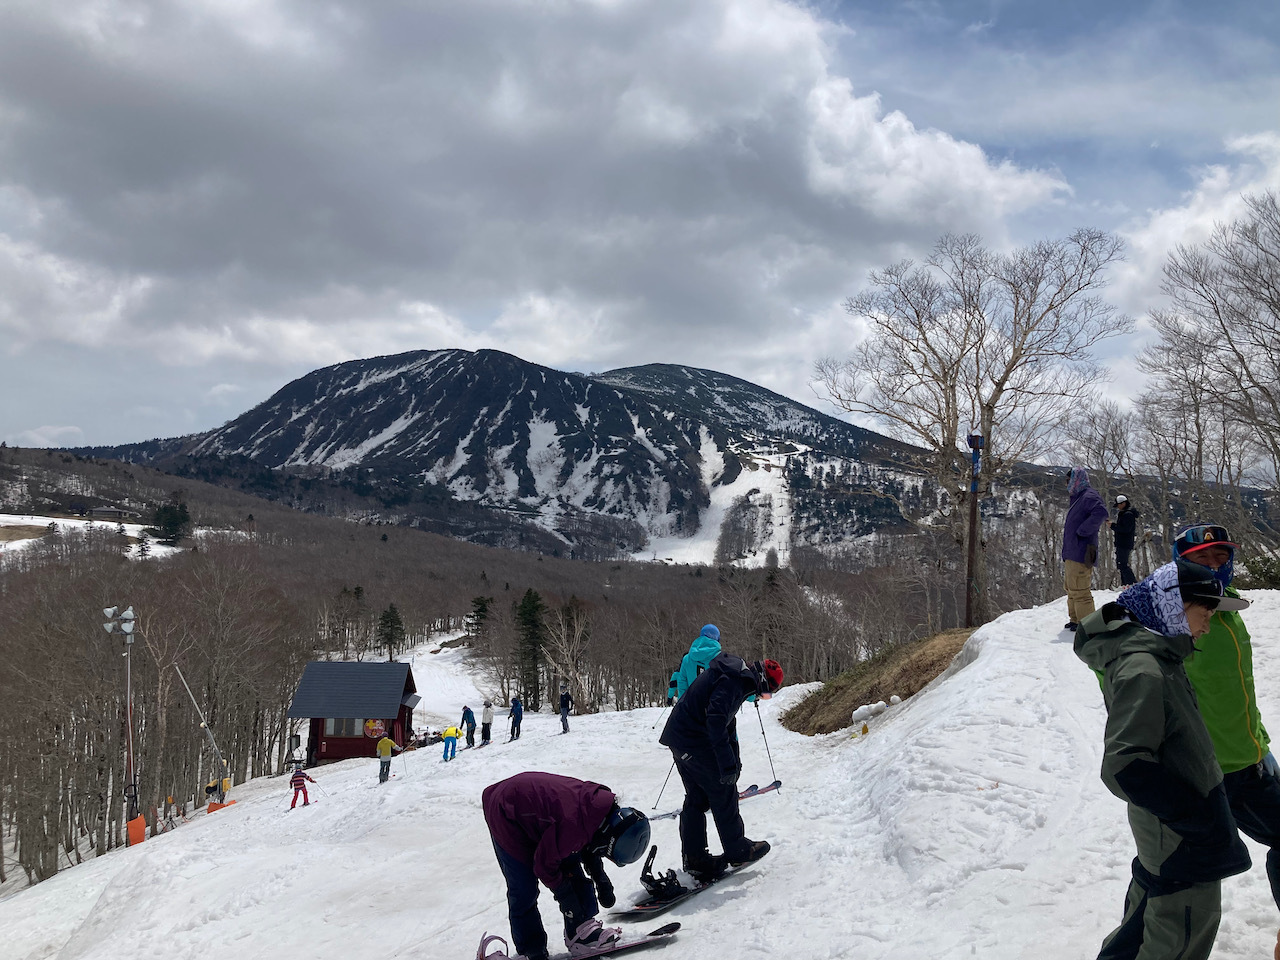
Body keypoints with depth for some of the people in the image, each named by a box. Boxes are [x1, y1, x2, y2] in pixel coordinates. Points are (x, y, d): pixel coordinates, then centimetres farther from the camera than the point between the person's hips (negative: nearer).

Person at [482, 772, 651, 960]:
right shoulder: (572, 825, -39)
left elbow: (587, 842, 7)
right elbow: (545, 865, -23)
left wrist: (601, 878, 2)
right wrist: (566, 897, -11)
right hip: (505, 815, -8)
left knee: (572, 870, 4)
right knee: (524, 889, -7)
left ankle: (581, 932, 12)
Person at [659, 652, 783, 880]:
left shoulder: (736, 676, 15)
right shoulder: (733, 680, -18)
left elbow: (727, 720, 26)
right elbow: (716, 718, -30)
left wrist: (734, 760, 28)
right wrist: (727, 762, -30)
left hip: (680, 737, 10)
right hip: (696, 741, -10)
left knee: (697, 797, 14)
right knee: (723, 792, 3)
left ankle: (694, 858, 18)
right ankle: (737, 850, 17)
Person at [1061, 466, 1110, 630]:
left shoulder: (1089, 496, -12)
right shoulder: (1078, 498, 19)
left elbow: (1101, 512, -31)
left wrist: (1082, 531, -24)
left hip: (1080, 554, -11)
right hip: (1071, 554, 11)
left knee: (1079, 591, -8)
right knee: (1071, 589, 18)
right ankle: (1075, 619, 27)